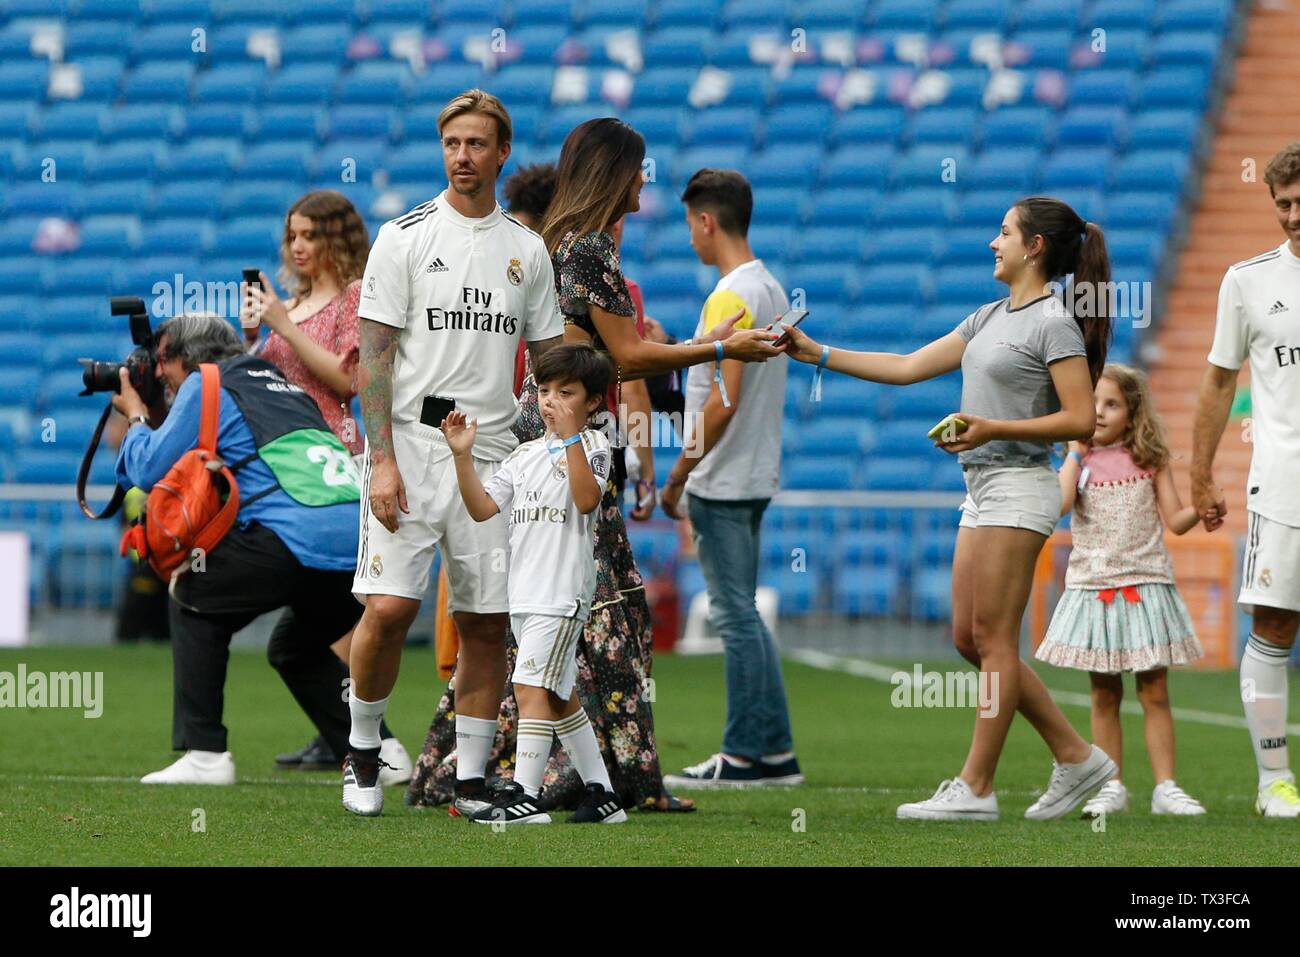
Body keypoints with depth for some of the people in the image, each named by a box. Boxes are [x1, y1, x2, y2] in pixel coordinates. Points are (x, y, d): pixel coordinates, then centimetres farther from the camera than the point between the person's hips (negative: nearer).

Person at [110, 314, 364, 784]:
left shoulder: (207, 384, 9)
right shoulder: (280, 384, 33)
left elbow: (151, 471, 8)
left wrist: (136, 417, 27)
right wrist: (155, 416, 42)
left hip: (302, 539, -8)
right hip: (367, 546, 8)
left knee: (193, 597, 14)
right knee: (294, 648, 31)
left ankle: (204, 754, 6)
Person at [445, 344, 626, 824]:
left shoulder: (591, 446, -3)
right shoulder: (525, 455, 17)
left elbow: (587, 500, -21)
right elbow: (483, 508, 11)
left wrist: (570, 439, -25)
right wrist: (462, 456, 0)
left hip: (562, 590, -8)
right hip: (525, 594, 8)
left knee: (532, 688, -17)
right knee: (560, 696, 13)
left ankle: (524, 795, -21)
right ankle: (602, 793, 22)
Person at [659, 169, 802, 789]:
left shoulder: (730, 297, -17)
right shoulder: (770, 290, 13)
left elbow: (725, 400, -22)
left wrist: (678, 476, -16)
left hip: (722, 482, -9)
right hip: (755, 476, 9)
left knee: (735, 615, -5)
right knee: (742, 615, 14)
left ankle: (746, 755, -2)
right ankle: (775, 753, 14)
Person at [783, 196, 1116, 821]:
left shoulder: (1053, 324, -9)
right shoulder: (990, 318, 17)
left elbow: (1080, 419, -15)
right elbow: (908, 367, 18)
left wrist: (993, 429, -20)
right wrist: (818, 355, 14)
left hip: (1018, 485, -9)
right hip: (982, 489, 9)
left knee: (992, 638, -7)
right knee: (969, 639, 8)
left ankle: (974, 789, -3)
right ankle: (1076, 757, 13)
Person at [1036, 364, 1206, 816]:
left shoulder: (1150, 460, 4)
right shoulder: (1080, 460, 4)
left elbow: (1175, 520, 4)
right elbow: (1060, 504, -15)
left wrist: (1204, 506, -15)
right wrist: (1076, 452, -8)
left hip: (1145, 585, -1)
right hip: (1093, 588, 1)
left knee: (1155, 693, 0)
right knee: (1104, 695, 6)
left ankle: (1165, 787, 3)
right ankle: (1111, 787, 12)